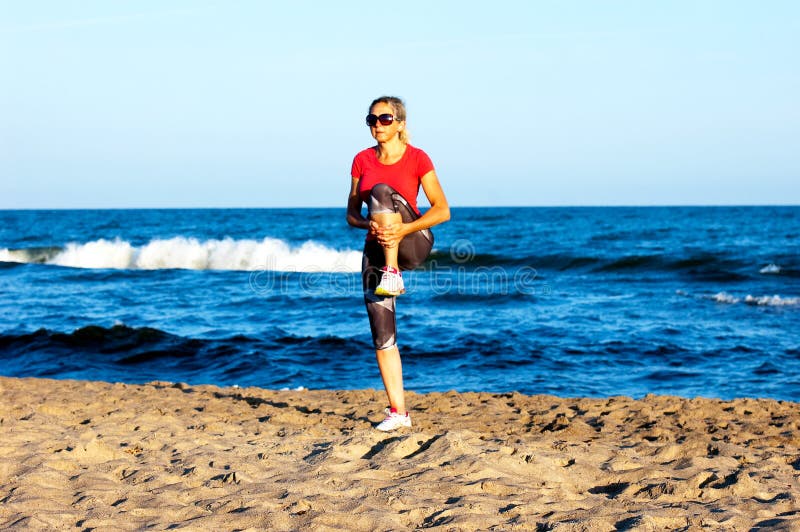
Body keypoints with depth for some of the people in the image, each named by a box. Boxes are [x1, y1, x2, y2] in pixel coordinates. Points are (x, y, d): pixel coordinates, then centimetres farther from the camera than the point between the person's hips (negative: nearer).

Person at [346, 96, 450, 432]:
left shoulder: (417, 159, -4)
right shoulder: (362, 161, 7)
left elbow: (442, 211, -8)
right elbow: (351, 214, 9)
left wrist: (403, 229, -23)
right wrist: (369, 224, -15)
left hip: (413, 243, -3)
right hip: (376, 248, 4)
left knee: (381, 191, -28)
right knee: (381, 333, -6)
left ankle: (393, 274, -28)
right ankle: (398, 412, 0)